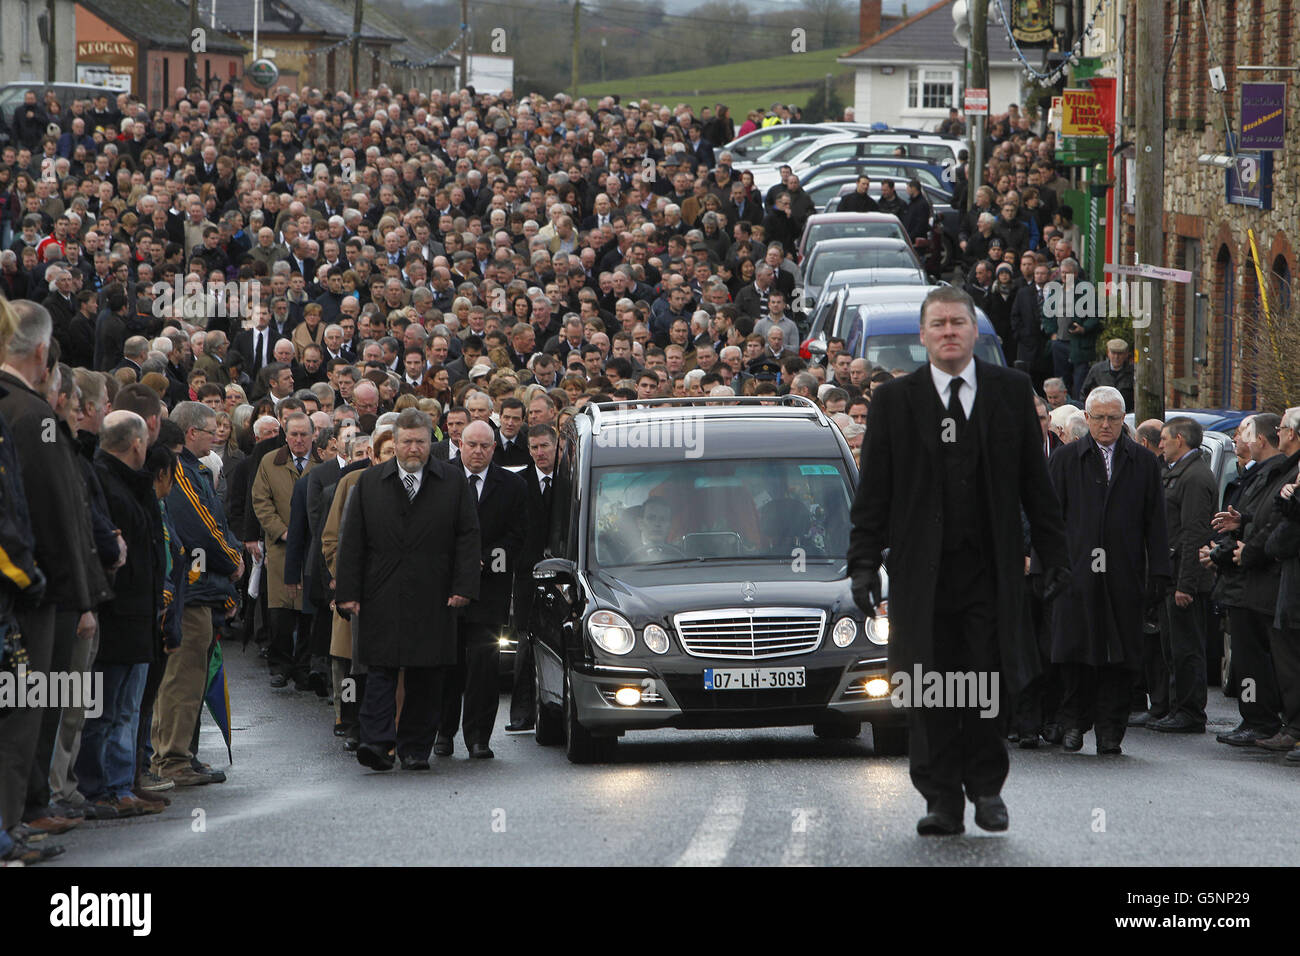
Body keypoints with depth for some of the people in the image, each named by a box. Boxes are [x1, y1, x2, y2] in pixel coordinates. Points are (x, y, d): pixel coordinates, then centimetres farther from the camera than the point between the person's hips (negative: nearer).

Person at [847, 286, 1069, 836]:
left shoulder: (1011, 391, 7)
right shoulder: (894, 400, 5)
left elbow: (1034, 478, 10)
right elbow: (873, 490, 4)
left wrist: (1052, 553, 6)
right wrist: (864, 562, -3)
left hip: (991, 565, 0)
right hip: (922, 569, 0)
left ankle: (986, 786, 17)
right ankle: (942, 800, 7)